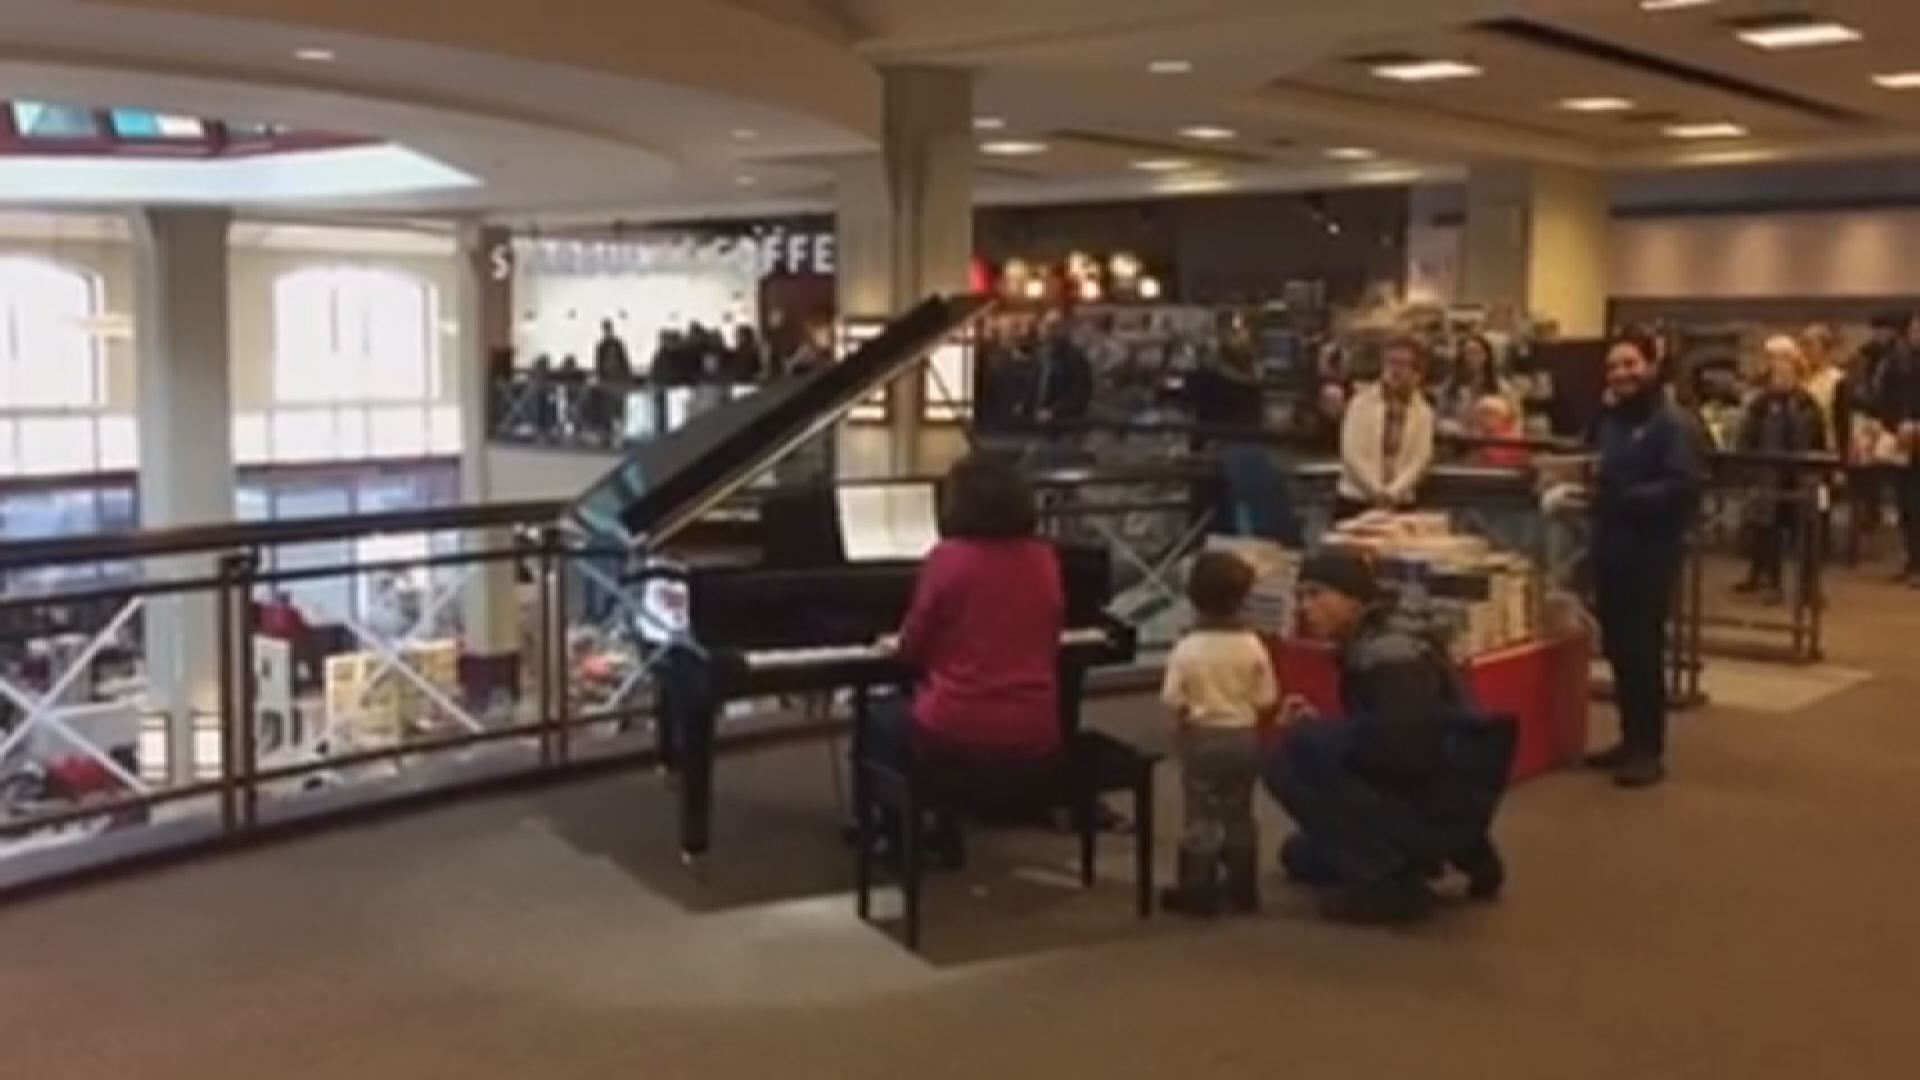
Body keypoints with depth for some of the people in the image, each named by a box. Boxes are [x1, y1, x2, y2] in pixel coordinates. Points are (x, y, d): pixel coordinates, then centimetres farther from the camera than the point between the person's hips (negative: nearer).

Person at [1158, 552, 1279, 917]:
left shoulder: (1186, 650, -15)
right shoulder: (1253, 647, -8)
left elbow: (1173, 701, -13)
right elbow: (1265, 700, -3)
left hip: (1202, 739, -3)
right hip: (1244, 739, 3)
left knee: (1203, 818, 5)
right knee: (1239, 815, 16)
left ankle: (1199, 893, 6)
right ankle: (1243, 890, 24)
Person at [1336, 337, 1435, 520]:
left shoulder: (1423, 412, 3)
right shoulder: (1361, 402, -2)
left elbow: (1421, 459, -3)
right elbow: (1352, 454, -8)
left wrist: (1392, 494, -15)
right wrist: (1377, 492, -14)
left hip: (1399, 504, 1)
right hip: (1355, 501, -1)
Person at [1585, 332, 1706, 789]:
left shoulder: (1674, 424, -10)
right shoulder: (1609, 420, 15)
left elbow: (1685, 487, -21)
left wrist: (1625, 498, -27)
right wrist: (1593, 489, 6)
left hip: (1652, 553, -8)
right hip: (1611, 548, 8)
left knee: (1644, 650, -5)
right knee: (1617, 647, 12)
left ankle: (1650, 750, 3)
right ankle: (1631, 740, 23)